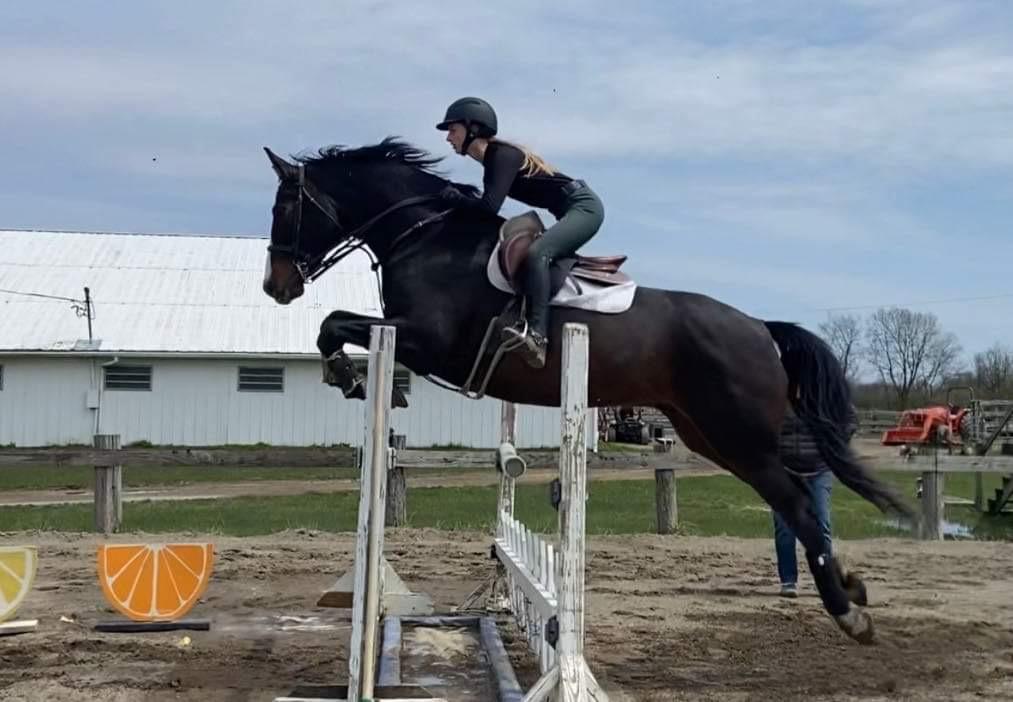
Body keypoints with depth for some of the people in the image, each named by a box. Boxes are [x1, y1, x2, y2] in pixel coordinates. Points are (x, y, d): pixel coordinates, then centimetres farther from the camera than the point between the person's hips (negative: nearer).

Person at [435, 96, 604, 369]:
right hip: (572, 212, 11)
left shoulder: (503, 156, -17)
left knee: (536, 253, -30)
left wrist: (454, 197, -13)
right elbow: (488, 206, 16)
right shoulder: (492, 160, 12)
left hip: (584, 207, -11)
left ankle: (537, 336, -40)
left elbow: (489, 207, -27)